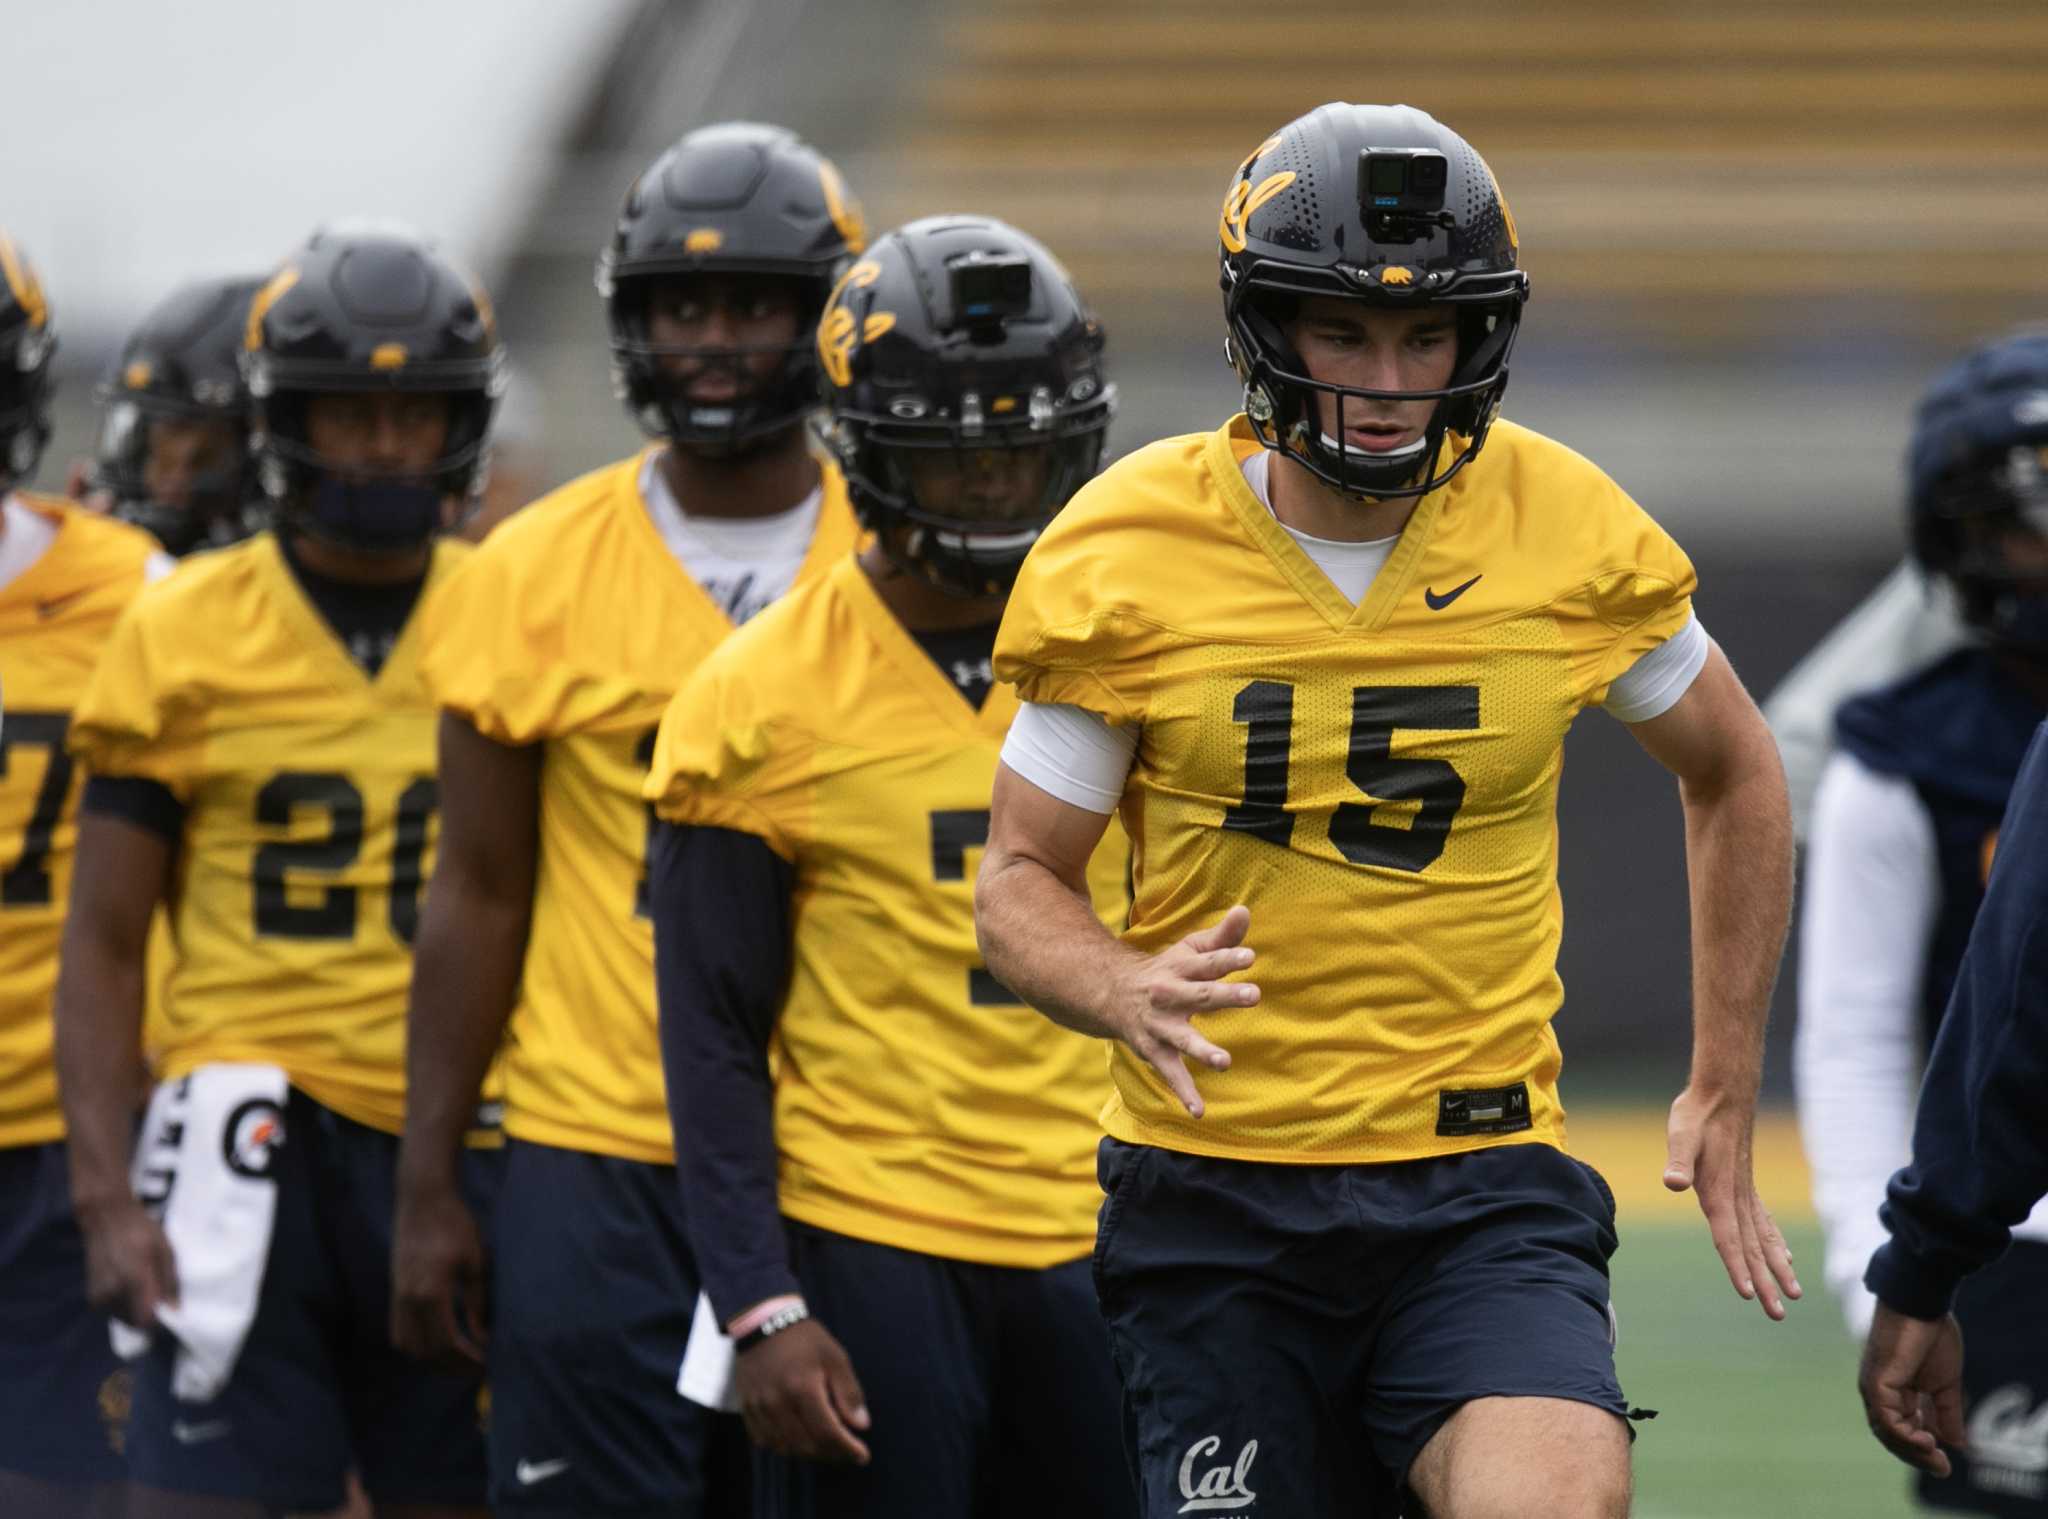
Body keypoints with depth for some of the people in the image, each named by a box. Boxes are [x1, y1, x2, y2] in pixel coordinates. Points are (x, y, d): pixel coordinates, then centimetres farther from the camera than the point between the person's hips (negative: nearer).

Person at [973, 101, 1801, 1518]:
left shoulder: (1569, 535, -2)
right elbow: (1020, 880, 3)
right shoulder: (1129, 556, -4)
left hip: (1484, 1188, -1)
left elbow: (1735, 777, 16)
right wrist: (1127, 994, -20)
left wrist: (1726, 1095, 15)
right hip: (1217, 1198, 1)